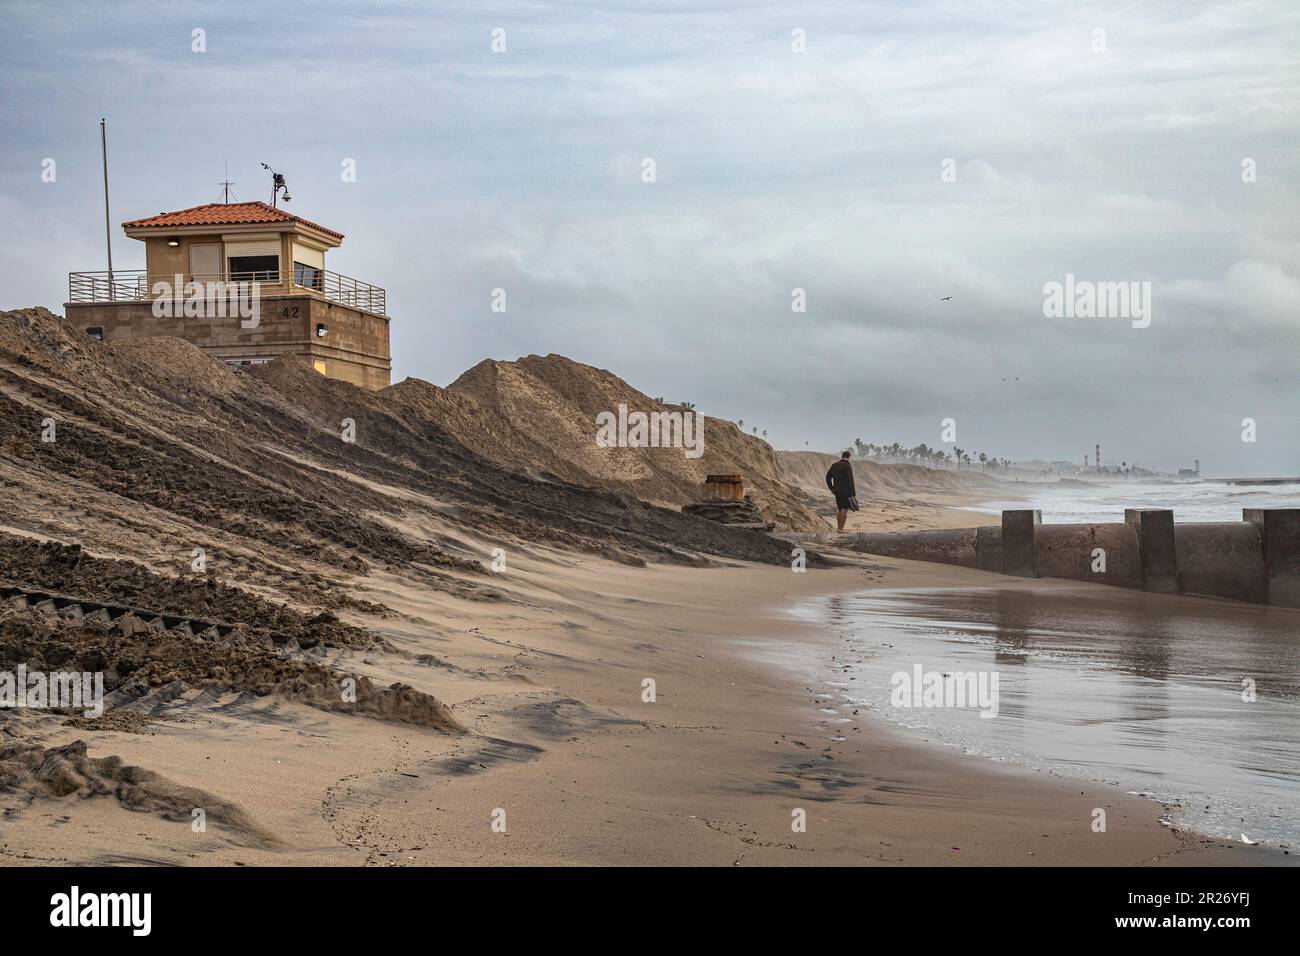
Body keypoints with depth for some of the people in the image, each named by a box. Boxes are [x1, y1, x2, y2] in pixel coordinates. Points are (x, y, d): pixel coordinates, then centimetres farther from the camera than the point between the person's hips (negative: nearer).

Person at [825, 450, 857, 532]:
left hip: (837, 491, 7)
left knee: (840, 509, 15)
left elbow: (828, 477, 13)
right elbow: (850, 480, -16)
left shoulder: (834, 465, 10)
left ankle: (839, 527, 17)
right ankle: (841, 529, -11)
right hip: (846, 491, -7)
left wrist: (832, 488, 20)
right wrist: (852, 493, -14)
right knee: (845, 509, -6)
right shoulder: (847, 466, -11)